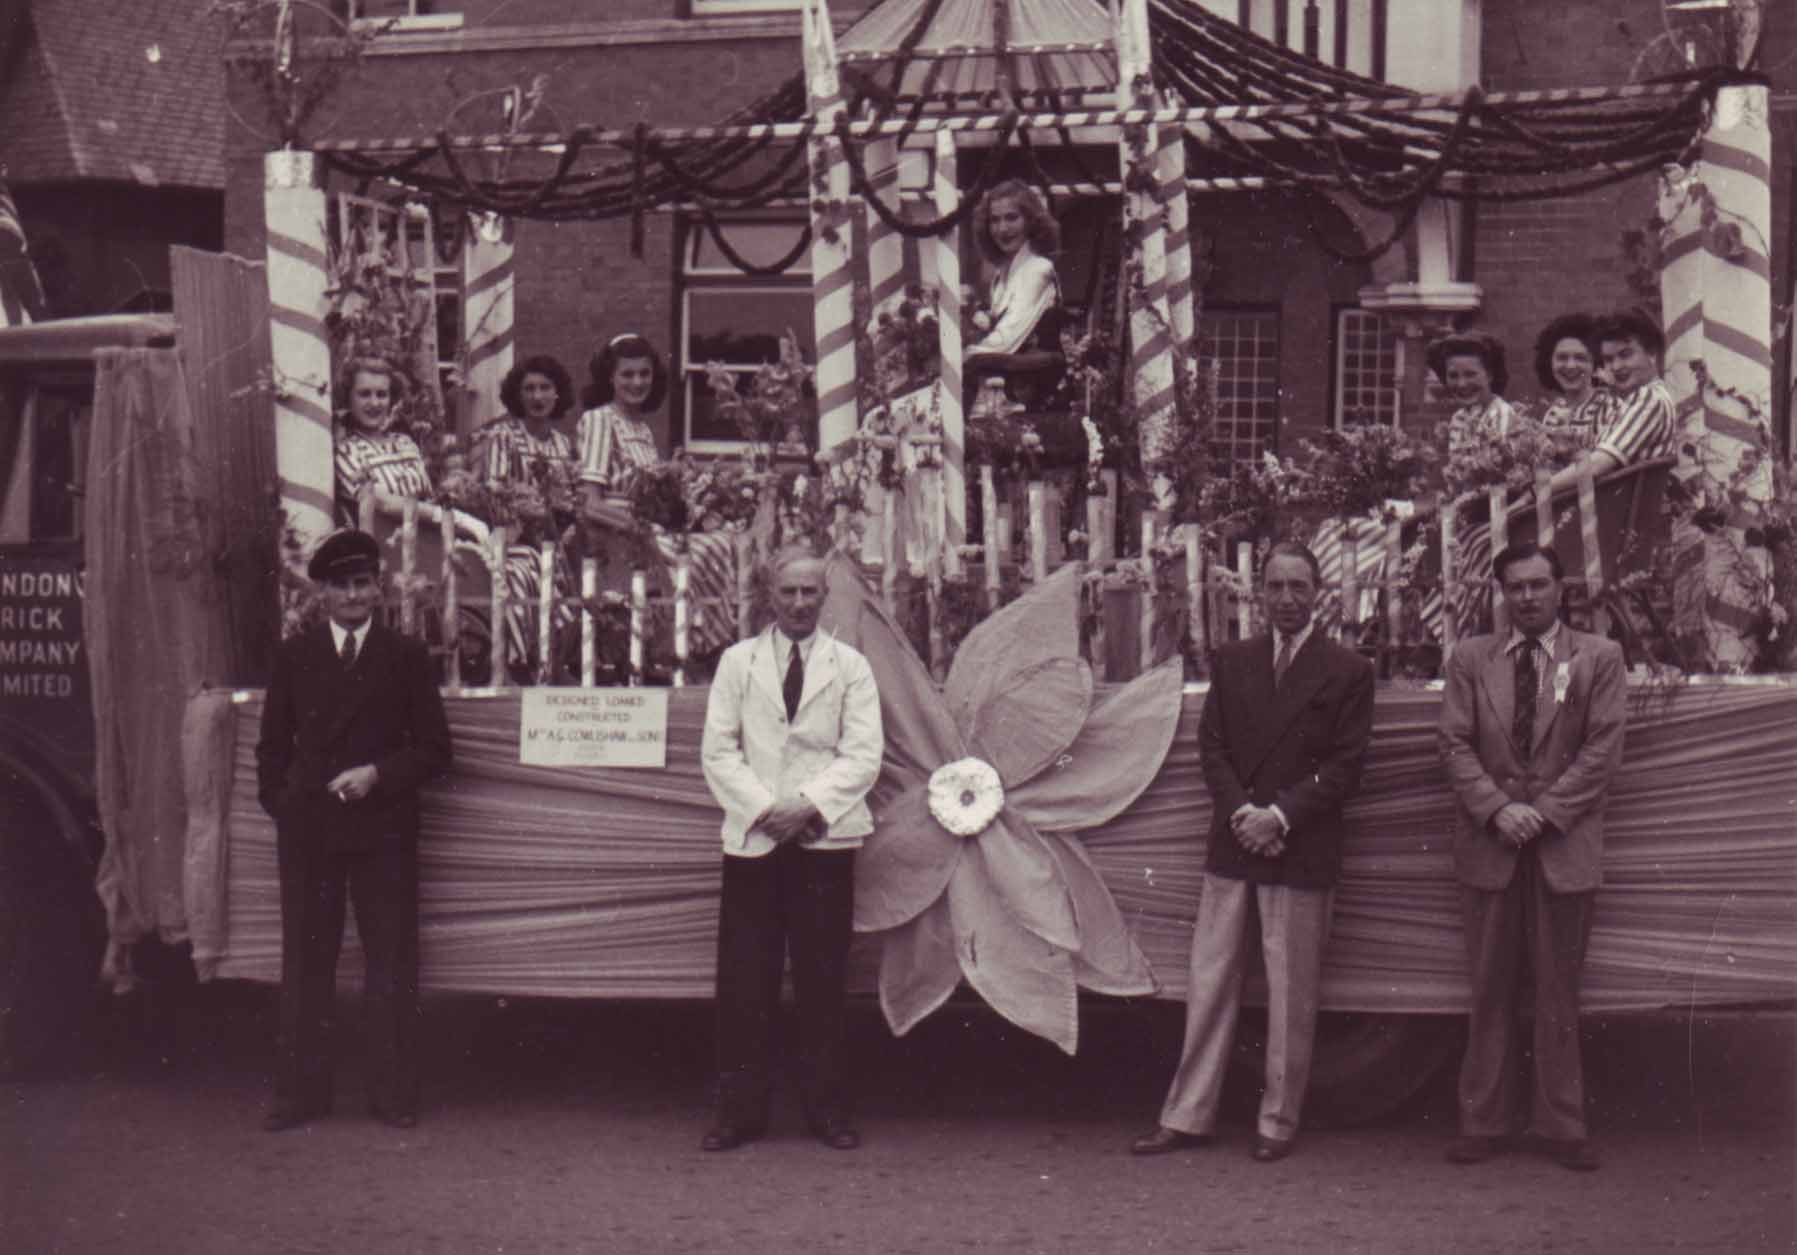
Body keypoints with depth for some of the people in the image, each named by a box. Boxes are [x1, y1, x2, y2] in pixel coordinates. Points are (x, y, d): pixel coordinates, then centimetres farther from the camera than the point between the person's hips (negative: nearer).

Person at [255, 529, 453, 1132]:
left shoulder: (406, 656, 4)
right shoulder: (294, 655, 9)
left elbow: (434, 747, 2)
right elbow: (273, 743, 13)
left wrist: (377, 774, -11)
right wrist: (281, 805, 2)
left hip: (382, 827, -1)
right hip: (307, 827, 2)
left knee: (392, 962, 1)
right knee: (305, 959, 6)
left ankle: (394, 1094, 9)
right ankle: (301, 1092, 14)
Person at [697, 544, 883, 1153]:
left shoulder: (850, 666, 8)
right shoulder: (737, 662, 10)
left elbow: (863, 755, 0)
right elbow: (718, 749, 4)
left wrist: (808, 805, -13)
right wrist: (763, 808, -10)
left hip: (825, 838, 0)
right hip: (752, 839, 1)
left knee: (822, 978, 2)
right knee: (745, 980, 0)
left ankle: (827, 1108, 11)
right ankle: (741, 1109, 9)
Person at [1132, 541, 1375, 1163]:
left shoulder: (1348, 671, -1)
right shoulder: (1232, 661, 10)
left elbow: (1345, 766, -5)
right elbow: (1211, 745, 7)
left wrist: (1280, 815, -13)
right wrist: (1242, 814, -8)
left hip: (1301, 852, -3)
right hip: (1232, 847, 3)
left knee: (1291, 993, 3)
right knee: (1209, 983, 6)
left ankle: (1278, 1121, 15)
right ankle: (1188, 1115, 13)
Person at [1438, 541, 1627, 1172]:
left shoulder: (1599, 658, 4)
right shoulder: (1471, 659, 9)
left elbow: (1602, 748, -3)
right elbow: (1455, 744, 2)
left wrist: (1545, 811, -11)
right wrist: (1498, 809, -12)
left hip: (1565, 845, -1)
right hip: (1489, 843, 1)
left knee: (1558, 993, 4)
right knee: (1490, 991, 5)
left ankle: (1562, 1126, 13)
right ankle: (1484, 1122, 12)